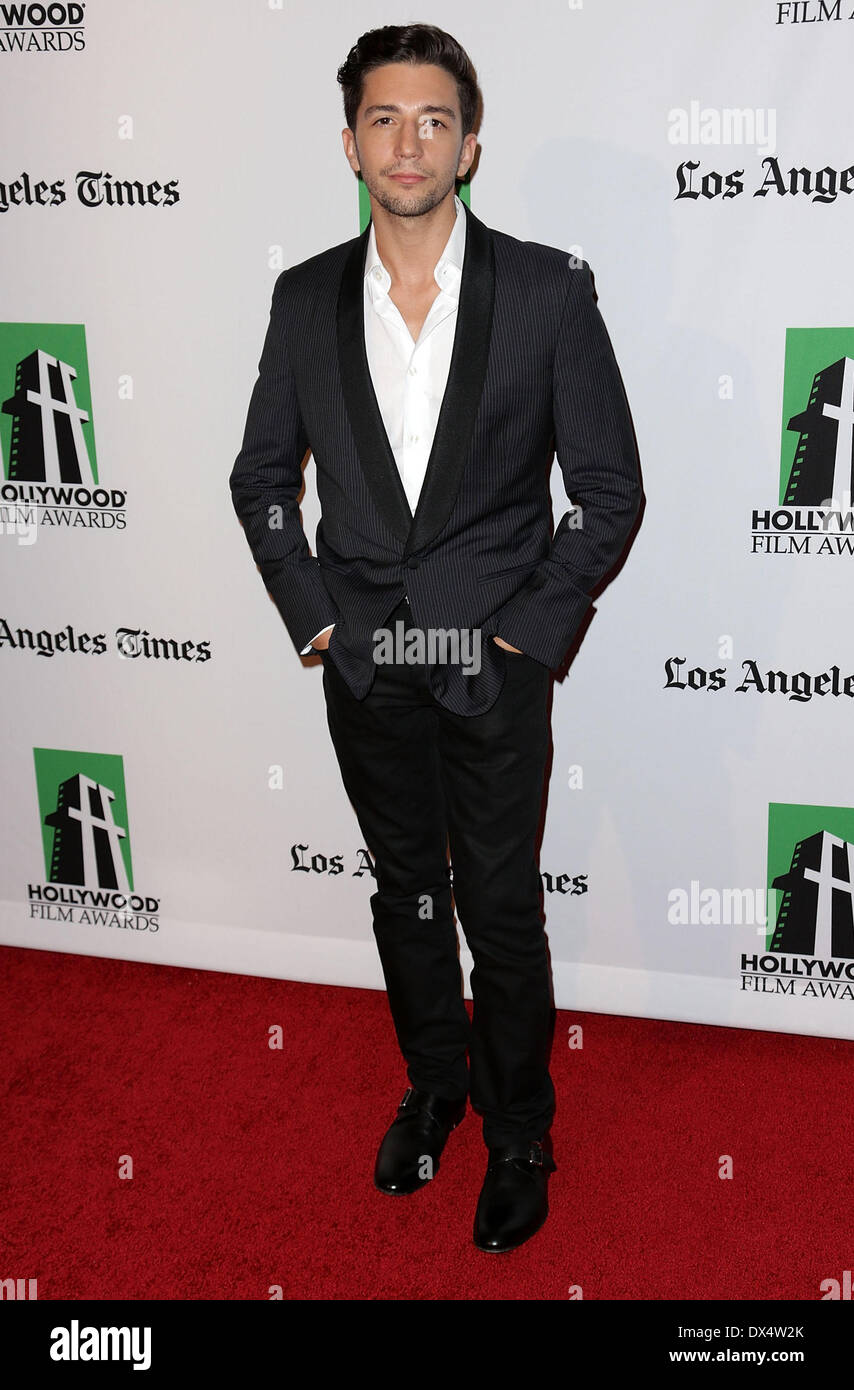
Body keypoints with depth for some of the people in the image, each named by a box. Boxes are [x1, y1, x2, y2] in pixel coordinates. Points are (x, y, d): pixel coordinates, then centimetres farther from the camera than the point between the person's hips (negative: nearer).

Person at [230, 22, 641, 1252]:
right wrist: (313, 615, 1)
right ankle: (434, 1083, 40)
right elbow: (263, 477, 10)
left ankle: (518, 1131, 28)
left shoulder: (548, 290, -7)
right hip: (363, 664, 3)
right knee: (405, 889, 17)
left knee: (501, 908, 6)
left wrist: (531, 626, -9)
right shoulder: (306, 298, 1)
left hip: (494, 659, -3)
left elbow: (609, 487, -4)